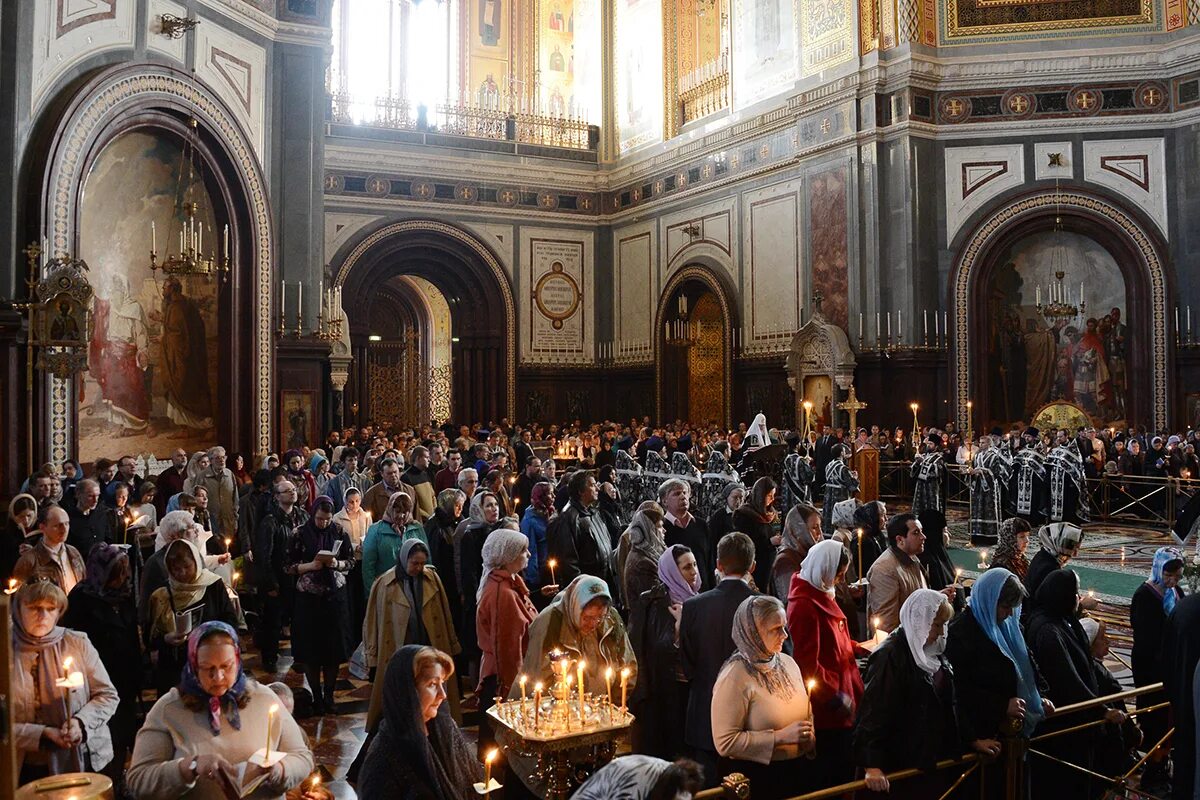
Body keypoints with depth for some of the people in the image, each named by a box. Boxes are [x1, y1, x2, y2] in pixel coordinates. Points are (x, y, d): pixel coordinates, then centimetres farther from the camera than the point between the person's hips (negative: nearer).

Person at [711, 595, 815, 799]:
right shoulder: (735, 677, -20)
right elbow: (725, 743, -23)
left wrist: (808, 736, -4)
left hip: (798, 770, 6)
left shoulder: (787, 662, 2)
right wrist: (779, 737, -23)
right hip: (754, 776, -6)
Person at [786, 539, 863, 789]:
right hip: (828, 710, -9)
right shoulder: (804, 606, -21)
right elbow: (808, 664, -22)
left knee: (844, 765, 17)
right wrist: (836, 696, -18)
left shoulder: (822, 595, 11)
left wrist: (857, 646, 8)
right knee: (836, 770, 1)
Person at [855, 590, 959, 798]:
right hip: (903, 764, -7)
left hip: (936, 759, 8)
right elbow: (874, 709, -22)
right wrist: (872, 765, -27)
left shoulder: (933, 652, 9)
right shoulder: (890, 656, -17)